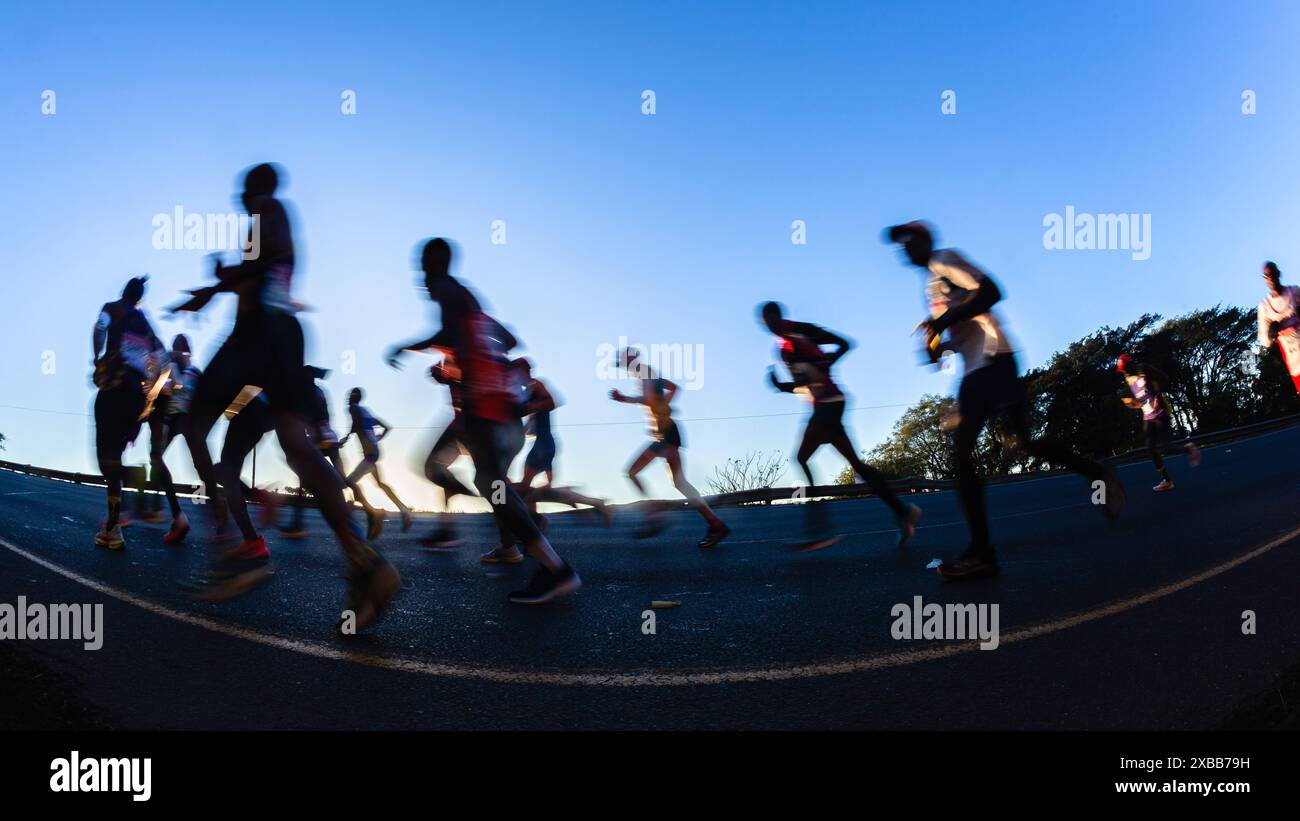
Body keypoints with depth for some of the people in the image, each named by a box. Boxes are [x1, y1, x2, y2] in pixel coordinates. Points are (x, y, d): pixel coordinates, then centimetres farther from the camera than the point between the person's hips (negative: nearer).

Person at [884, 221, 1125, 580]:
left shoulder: (945, 260, -1)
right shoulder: (931, 283, 26)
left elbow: (990, 292, -16)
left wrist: (943, 321, -18)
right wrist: (940, 345, 13)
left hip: (993, 361, -9)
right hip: (972, 371, 9)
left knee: (1026, 441, -12)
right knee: (961, 452, -3)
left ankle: (1098, 474, 15)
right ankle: (981, 551, -7)